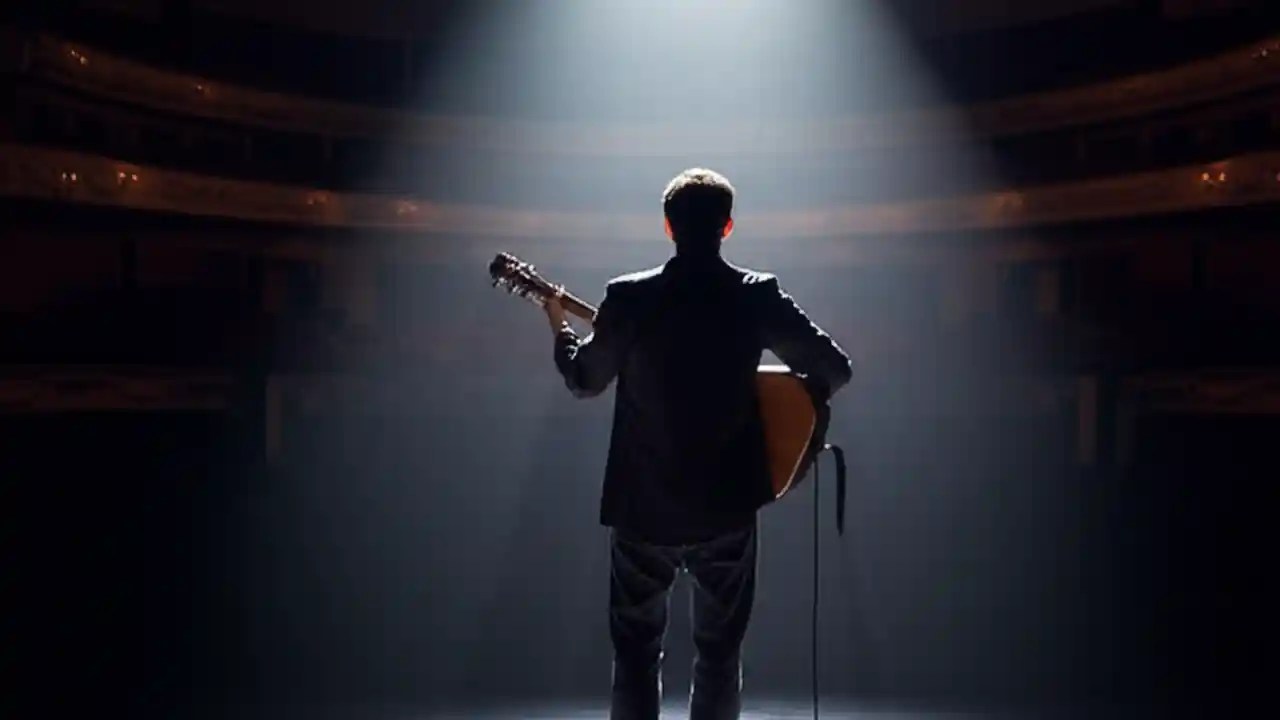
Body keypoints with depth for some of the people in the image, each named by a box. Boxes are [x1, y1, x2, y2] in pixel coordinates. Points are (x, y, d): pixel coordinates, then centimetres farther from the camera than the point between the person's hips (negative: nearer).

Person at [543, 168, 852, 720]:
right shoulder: (758, 295, -8)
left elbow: (583, 381, 3)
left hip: (643, 507, 0)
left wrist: (560, 329, 21)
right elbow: (836, 369, -4)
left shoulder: (628, 296, -10)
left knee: (636, 651, 14)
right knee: (719, 652, 16)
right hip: (727, 507, 1)